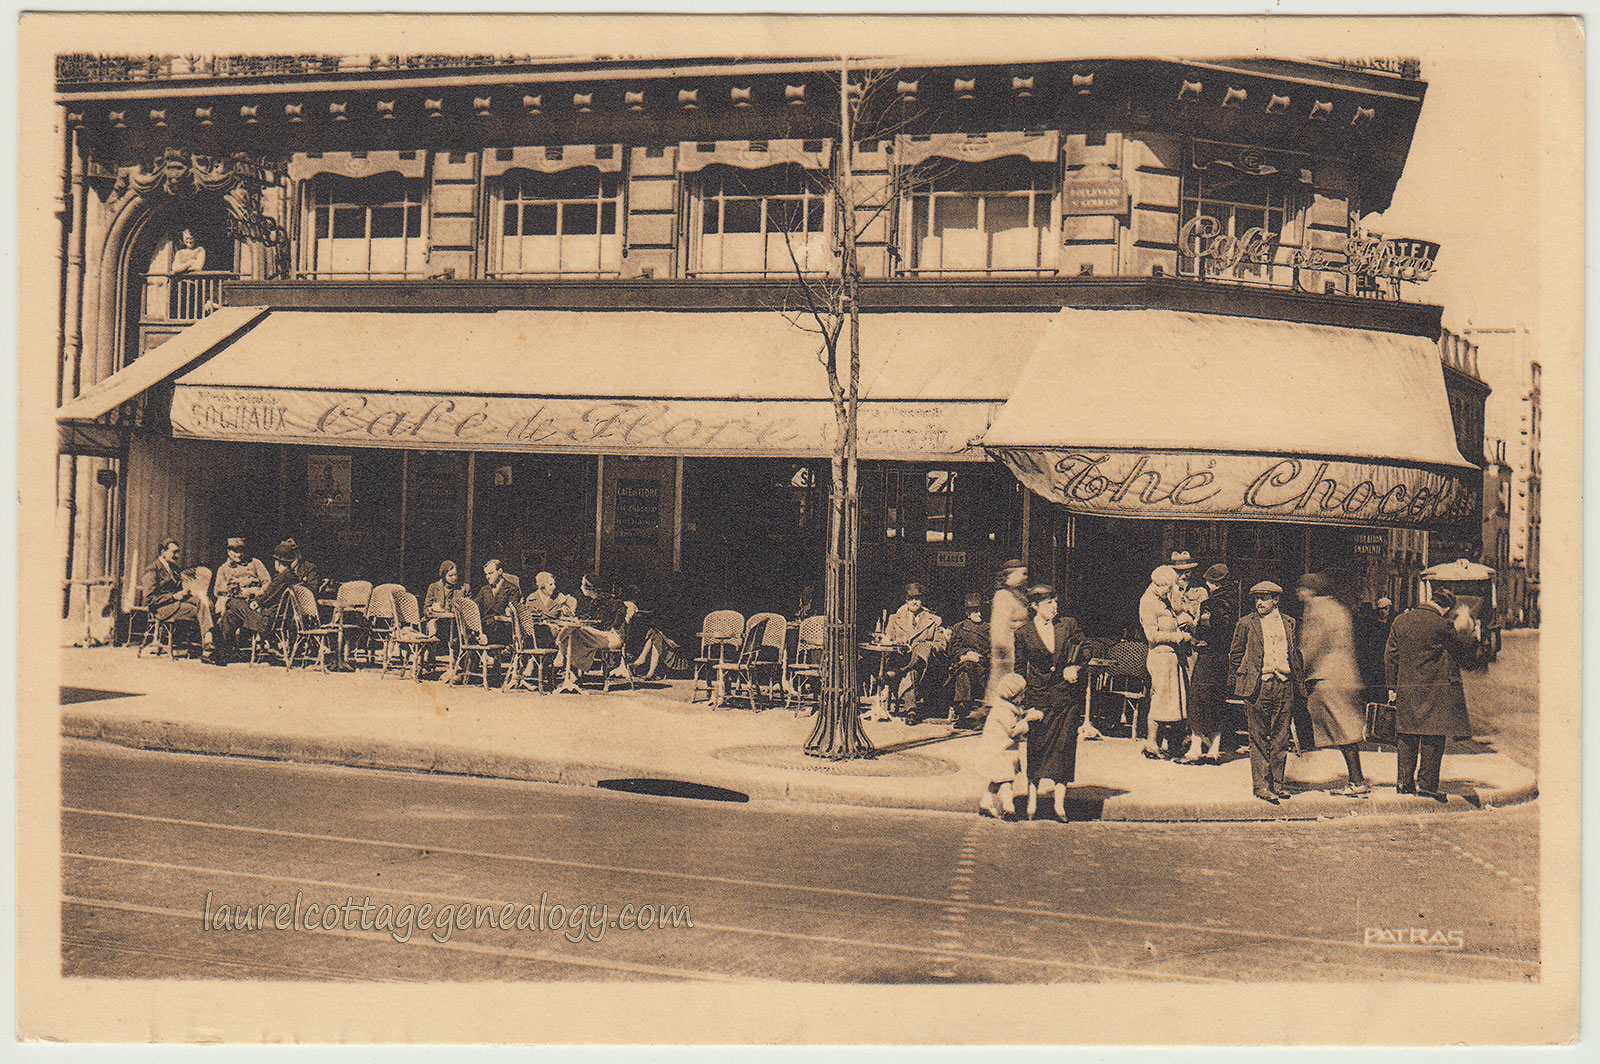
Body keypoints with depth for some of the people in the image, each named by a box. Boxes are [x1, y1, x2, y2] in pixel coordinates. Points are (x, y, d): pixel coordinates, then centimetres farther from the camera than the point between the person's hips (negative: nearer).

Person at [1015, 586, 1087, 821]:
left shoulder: (1069, 625, 6)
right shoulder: (1023, 633, 2)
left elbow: (1086, 652, 13)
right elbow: (1020, 670, 5)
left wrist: (1074, 667, -6)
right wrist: (1024, 701, -1)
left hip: (1068, 696, 1)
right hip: (1039, 698, -1)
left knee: (1063, 747, -3)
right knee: (1038, 746, -2)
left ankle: (1059, 803, -3)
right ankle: (1032, 799, 6)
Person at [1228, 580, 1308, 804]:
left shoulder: (1288, 623, 12)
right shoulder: (1246, 624, 4)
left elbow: (1297, 653, 18)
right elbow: (1234, 655, 8)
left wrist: (1299, 681, 10)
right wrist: (1245, 678, 1)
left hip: (1285, 684, 3)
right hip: (1258, 686, -3)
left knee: (1281, 736, 6)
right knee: (1259, 737, -1)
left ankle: (1276, 782, 14)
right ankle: (1260, 784, 2)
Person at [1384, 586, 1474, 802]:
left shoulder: (1401, 621, 6)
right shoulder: (1442, 625, -12)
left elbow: (1390, 655, 9)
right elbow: (1462, 650, -1)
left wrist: (1392, 686, 14)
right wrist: (1464, 630, 14)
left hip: (1406, 689, 6)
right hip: (1435, 690, -5)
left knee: (1407, 737, 12)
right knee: (1433, 737, 0)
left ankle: (1404, 781, 14)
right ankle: (1426, 784, 0)